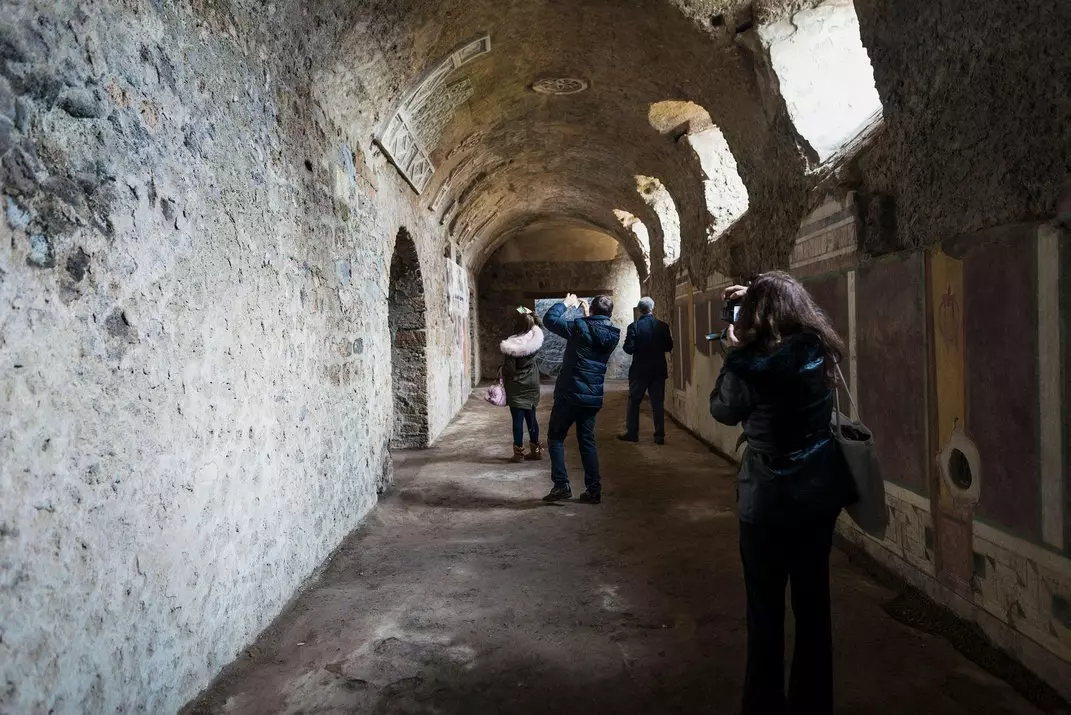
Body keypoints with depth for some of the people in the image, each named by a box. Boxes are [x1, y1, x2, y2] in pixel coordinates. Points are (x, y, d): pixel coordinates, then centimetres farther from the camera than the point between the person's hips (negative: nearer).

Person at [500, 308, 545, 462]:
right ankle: (536, 450, 21)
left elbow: (509, 368, -16)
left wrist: (502, 380, -1)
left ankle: (518, 453, 7)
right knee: (531, 417, 14)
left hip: (517, 386, -6)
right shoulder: (535, 338, -6)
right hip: (532, 384, 6)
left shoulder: (512, 344, -21)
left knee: (518, 419, 1)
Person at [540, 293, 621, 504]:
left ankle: (561, 485, -1)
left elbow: (549, 319, -4)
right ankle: (593, 490, 13)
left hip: (569, 394, -5)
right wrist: (588, 316, 26)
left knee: (556, 437, 8)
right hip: (593, 397, 5)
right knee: (587, 441, 14)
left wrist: (566, 303, 8)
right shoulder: (613, 335, 3)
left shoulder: (580, 327, -13)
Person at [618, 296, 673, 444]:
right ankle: (660, 436, 8)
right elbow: (669, 347, 2)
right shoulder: (663, 326, -3)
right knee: (658, 403, 7)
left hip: (639, 370, -2)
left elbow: (629, 349, -14)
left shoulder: (634, 327, -11)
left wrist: (627, 338, 5)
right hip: (659, 370, 2)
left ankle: (632, 433, 14)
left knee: (634, 401, 10)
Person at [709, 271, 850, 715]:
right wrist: (757, 295, 22)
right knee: (813, 603, 18)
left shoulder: (752, 362, -21)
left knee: (765, 612, 10)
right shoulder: (820, 349, -4)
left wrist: (734, 352, 3)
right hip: (820, 493, 6)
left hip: (768, 500, -5)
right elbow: (797, 318, 19)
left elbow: (722, 410, -3)